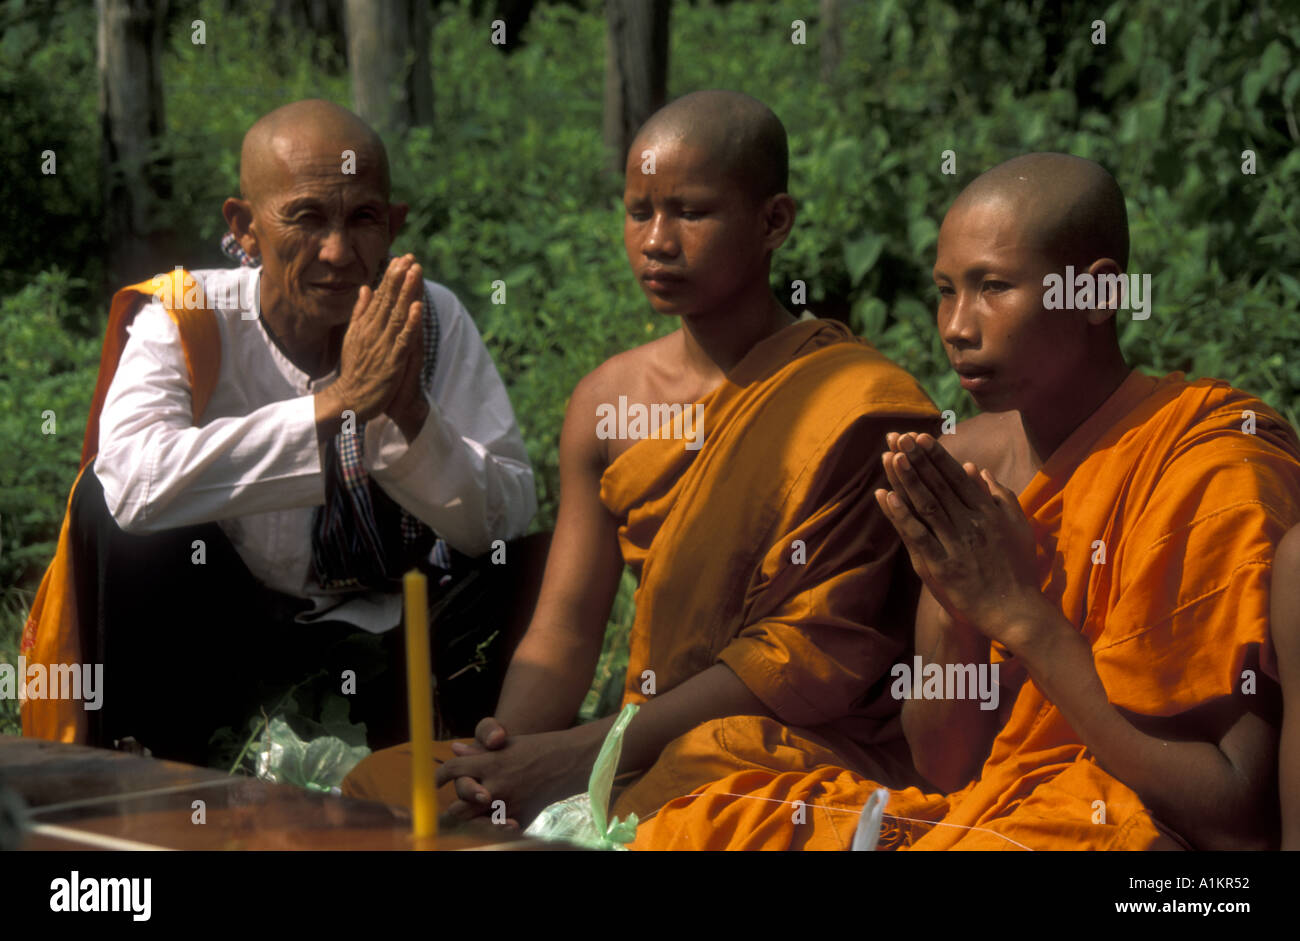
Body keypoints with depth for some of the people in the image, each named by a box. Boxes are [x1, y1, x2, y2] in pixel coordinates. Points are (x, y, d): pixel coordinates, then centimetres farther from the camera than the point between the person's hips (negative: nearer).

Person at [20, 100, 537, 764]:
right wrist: (339, 402, -41)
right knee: (112, 499, -27)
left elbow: (505, 522, -16)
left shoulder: (434, 323, -9)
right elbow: (134, 479, -38)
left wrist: (410, 411, -35)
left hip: (381, 628, 2)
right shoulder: (182, 322, -16)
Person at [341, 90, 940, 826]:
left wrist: (580, 755, -19)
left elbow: (815, 657, -14)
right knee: (379, 785, -11)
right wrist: (507, 747, -15)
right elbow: (563, 629, 9)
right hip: (654, 747, 6)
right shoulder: (608, 403, 11)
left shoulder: (857, 403, -8)